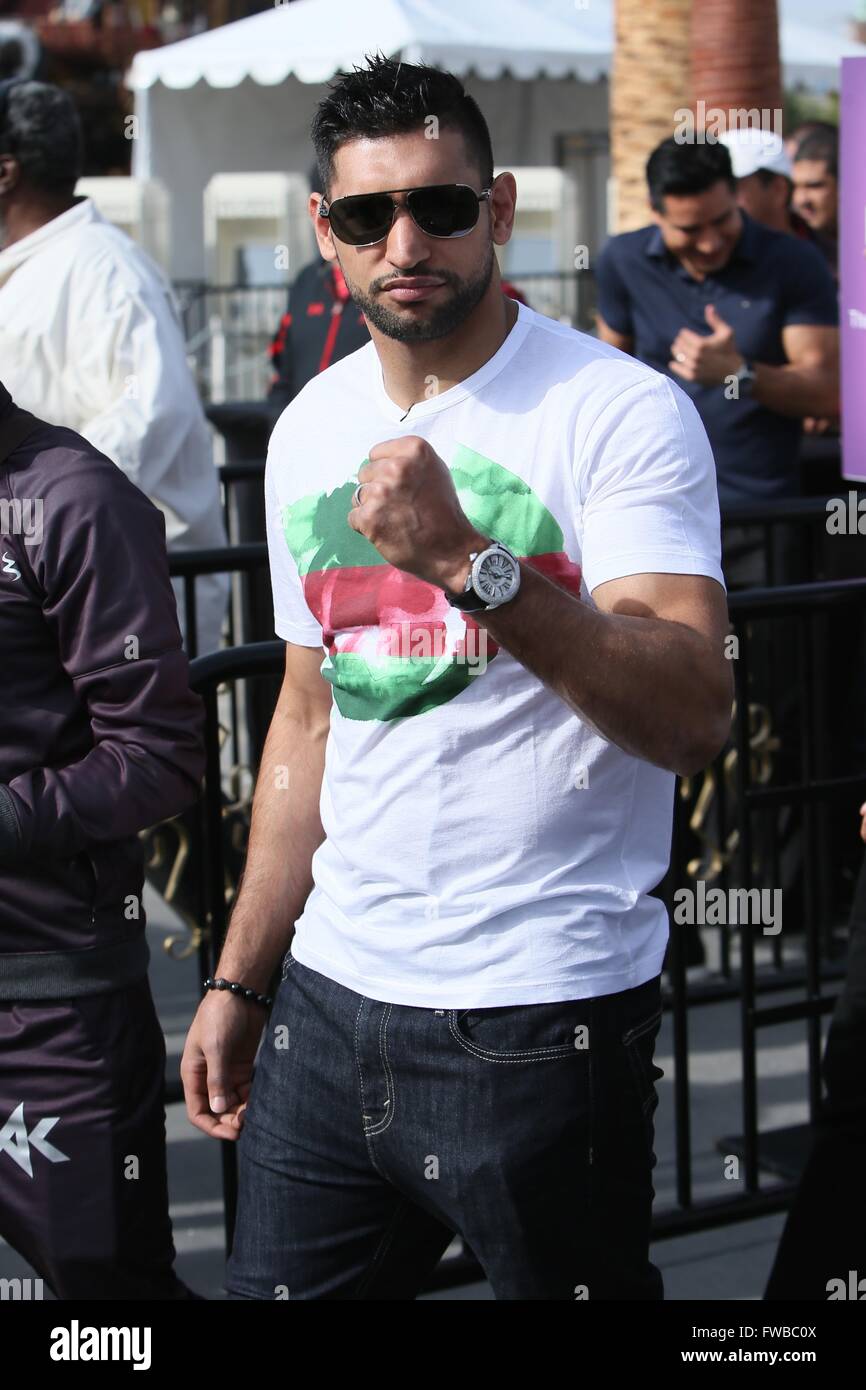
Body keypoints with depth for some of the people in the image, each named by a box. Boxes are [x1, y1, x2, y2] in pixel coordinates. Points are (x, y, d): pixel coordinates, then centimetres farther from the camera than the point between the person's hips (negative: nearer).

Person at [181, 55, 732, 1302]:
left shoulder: (621, 413, -11)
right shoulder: (311, 430, 10)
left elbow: (692, 718, -22)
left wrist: (468, 563, -31)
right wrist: (239, 981, 18)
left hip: (537, 1022, -6)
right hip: (331, 1001, 6)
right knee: (277, 1287, 11)